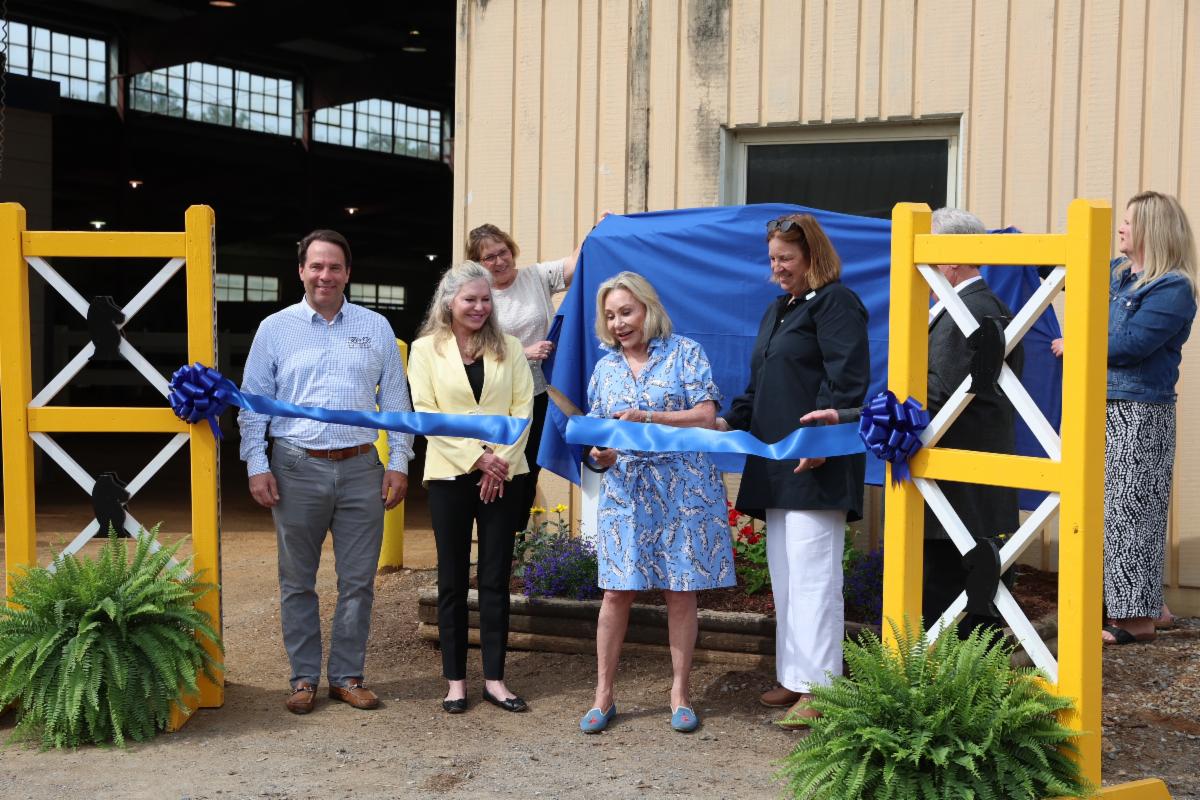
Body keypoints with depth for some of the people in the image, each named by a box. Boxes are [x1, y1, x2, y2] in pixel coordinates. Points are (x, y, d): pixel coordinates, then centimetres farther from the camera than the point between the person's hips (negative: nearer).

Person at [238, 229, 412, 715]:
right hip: (297, 469, -1)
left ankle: (347, 676, 16)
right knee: (297, 582, 6)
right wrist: (256, 466, -4)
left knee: (358, 581, 5)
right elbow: (253, 403, 4)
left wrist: (399, 462, 2)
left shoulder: (376, 328, 8)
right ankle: (304, 678, 17)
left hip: (361, 470, 1)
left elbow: (396, 401, 9)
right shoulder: (275, 329, 5)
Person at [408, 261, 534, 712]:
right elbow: (426, 412, -5)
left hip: (501, 475, 2)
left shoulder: (508, 348, 9)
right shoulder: (426, 349, 3)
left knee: (496, 579, 3)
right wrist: (476, 457, -13)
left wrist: (502, 460, -10)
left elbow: (523, 407, 3)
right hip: (450, 473, -1)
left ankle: (494, 679, 10)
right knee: (453, 580, 4)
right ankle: (455, 680, 11)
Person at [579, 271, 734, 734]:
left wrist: (646, 418, -18)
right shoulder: (605, 368, 13)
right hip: (625, 491, 3)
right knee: (616, 592, 1)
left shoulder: (684, 353, 0)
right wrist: (600, 455, -9)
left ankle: (680, 695, 15)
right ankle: (603, 695, 12)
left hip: (683, 490, -3)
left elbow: (706, 416, -9)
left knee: (681, 592, 3)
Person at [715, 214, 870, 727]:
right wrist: (730, 423, 15)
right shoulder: (777, 310, 21)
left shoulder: (835, 303, -7)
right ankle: (794, 677, 21)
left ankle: (818, 688, -4)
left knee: (812, 574, -9)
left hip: (816, 467, -10)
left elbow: (847, 382, -17)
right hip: (776, 466, 10)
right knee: (784, 574, 13)